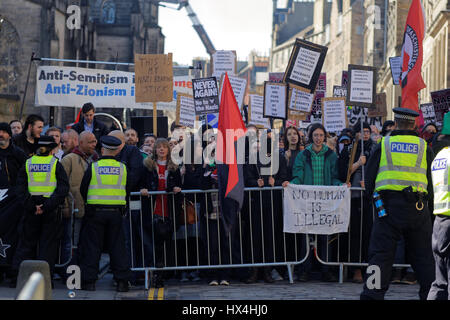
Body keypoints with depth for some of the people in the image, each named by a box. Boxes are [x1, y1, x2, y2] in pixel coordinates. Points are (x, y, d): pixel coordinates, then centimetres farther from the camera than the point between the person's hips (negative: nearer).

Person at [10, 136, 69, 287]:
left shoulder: (28, 163, 4)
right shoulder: (56, 164, -3)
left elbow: (21, 187, -4)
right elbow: (63, 189, -12)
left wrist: (31, 206, -8)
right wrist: (47, 206, -15)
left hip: (31, 211, 2)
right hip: (51, 212, -2)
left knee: (26, 242, 11)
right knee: (48, 243, 4)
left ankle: (18, 274, 4)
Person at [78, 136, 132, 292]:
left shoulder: (93, 167, -5)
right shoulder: (123, 168, 1)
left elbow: (82, 190, 3)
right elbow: (127, 191, 10)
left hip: (95, 212, -2)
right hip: (116, 212, 2)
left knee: (92, 246, 5)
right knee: (117, 246, 7)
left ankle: (89, 281, 5)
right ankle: (122, 281, 5)